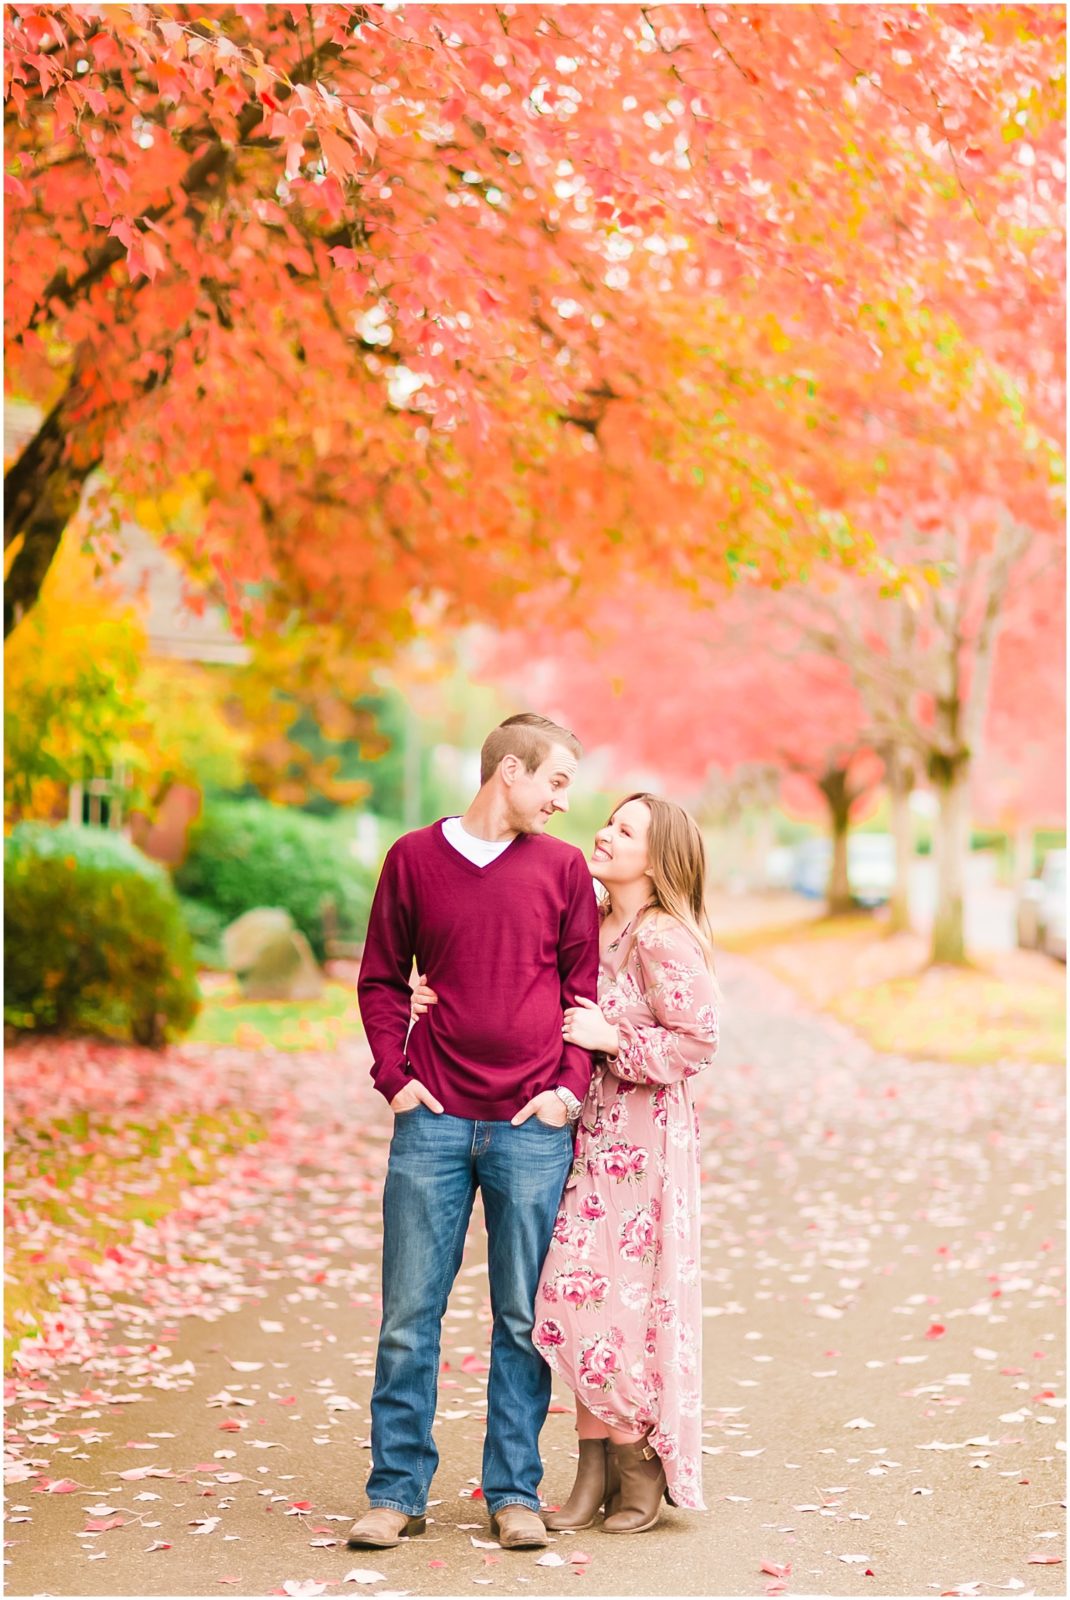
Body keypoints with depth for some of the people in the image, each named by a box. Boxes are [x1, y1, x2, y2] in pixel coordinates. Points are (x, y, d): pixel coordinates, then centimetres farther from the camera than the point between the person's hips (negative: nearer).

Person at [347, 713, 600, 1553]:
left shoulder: (563, 867, 8)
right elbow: (382, 980, 11)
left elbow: (586, 986, 10)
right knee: (409, 1316, 2)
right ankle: (398, 1492, 11)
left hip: (532, 1125, 0)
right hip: (434, 1120, 0)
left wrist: (570, 1085, -2)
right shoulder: (414, 858, 7)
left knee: (525, 1319, 4)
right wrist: (394, 1075, -1)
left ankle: (514, 1492, 14)